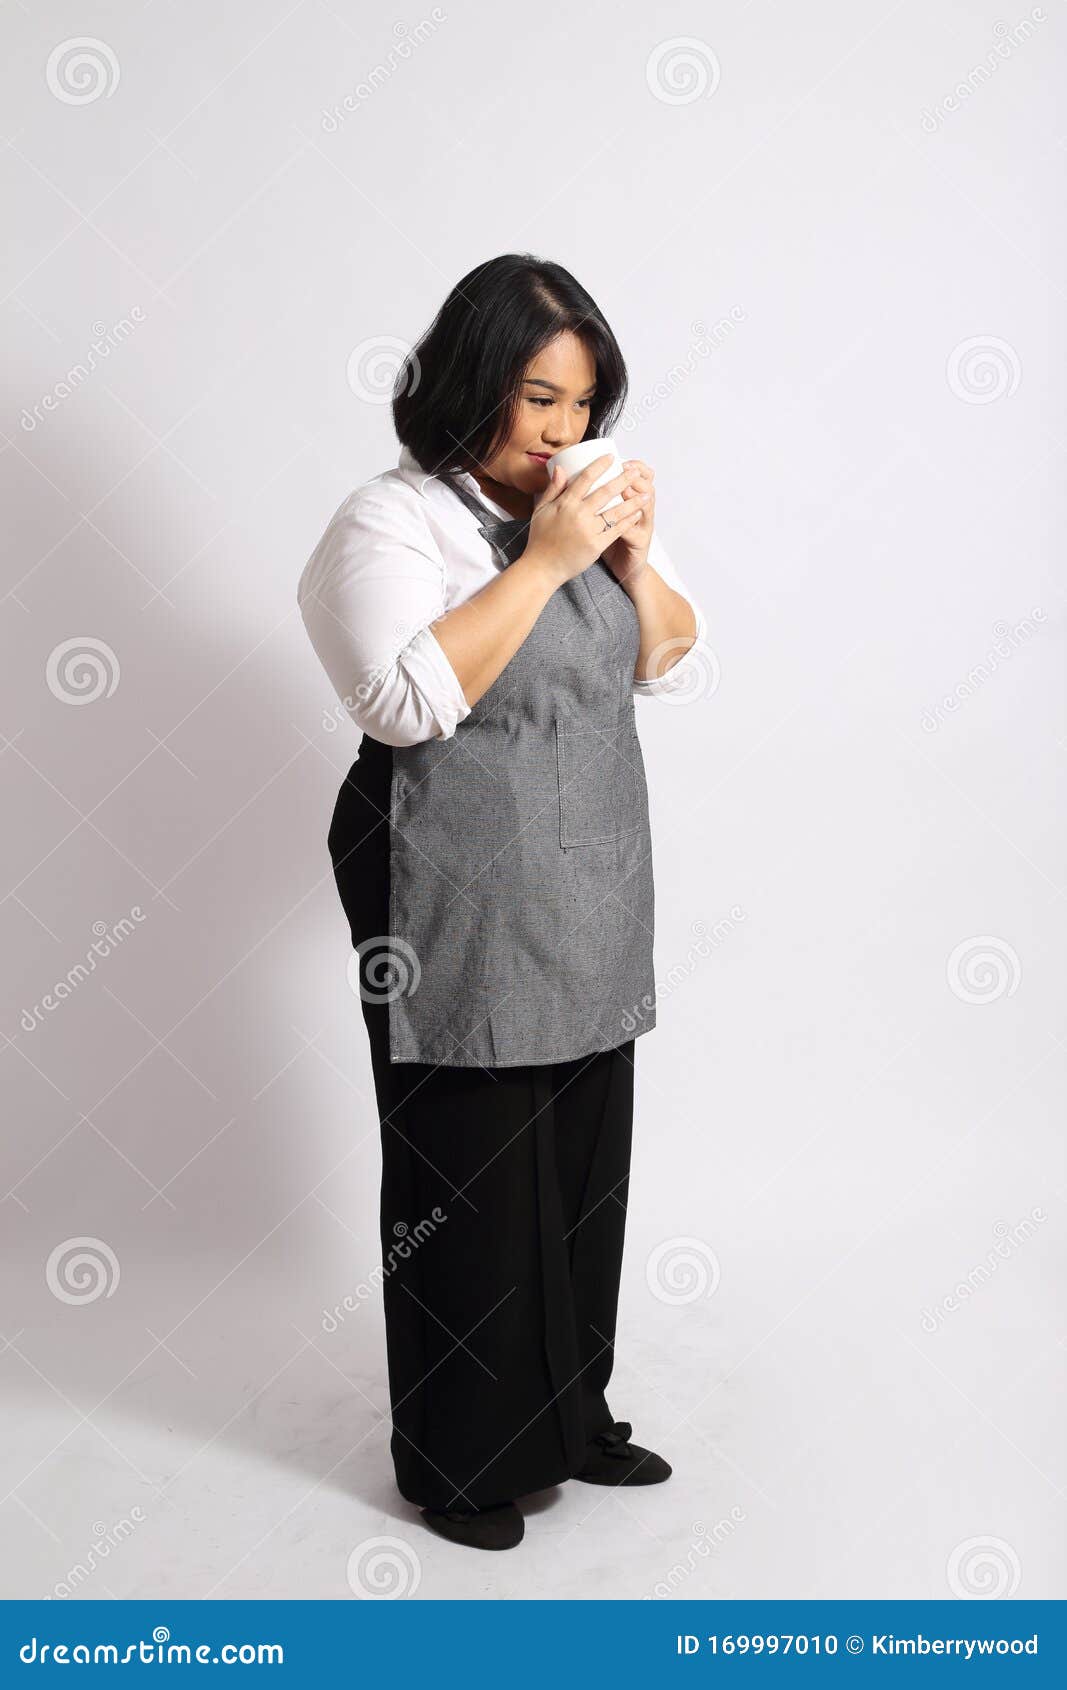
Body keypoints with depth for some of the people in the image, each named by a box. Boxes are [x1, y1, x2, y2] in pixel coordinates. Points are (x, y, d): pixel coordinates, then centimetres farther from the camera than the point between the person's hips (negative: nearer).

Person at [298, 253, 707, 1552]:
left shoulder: (591, 504, 11)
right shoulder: (392, 521, -9)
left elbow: (671, 662, 13)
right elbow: (409, 698, -23)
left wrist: (635, 555, -5)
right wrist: (545, 561, -21)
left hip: (592, 906, 7)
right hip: (458, 918, -6)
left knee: (584, 1169, 14)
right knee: (467, 1185, 3)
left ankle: (571, 1419, 33)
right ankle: (460, 1462, 22)